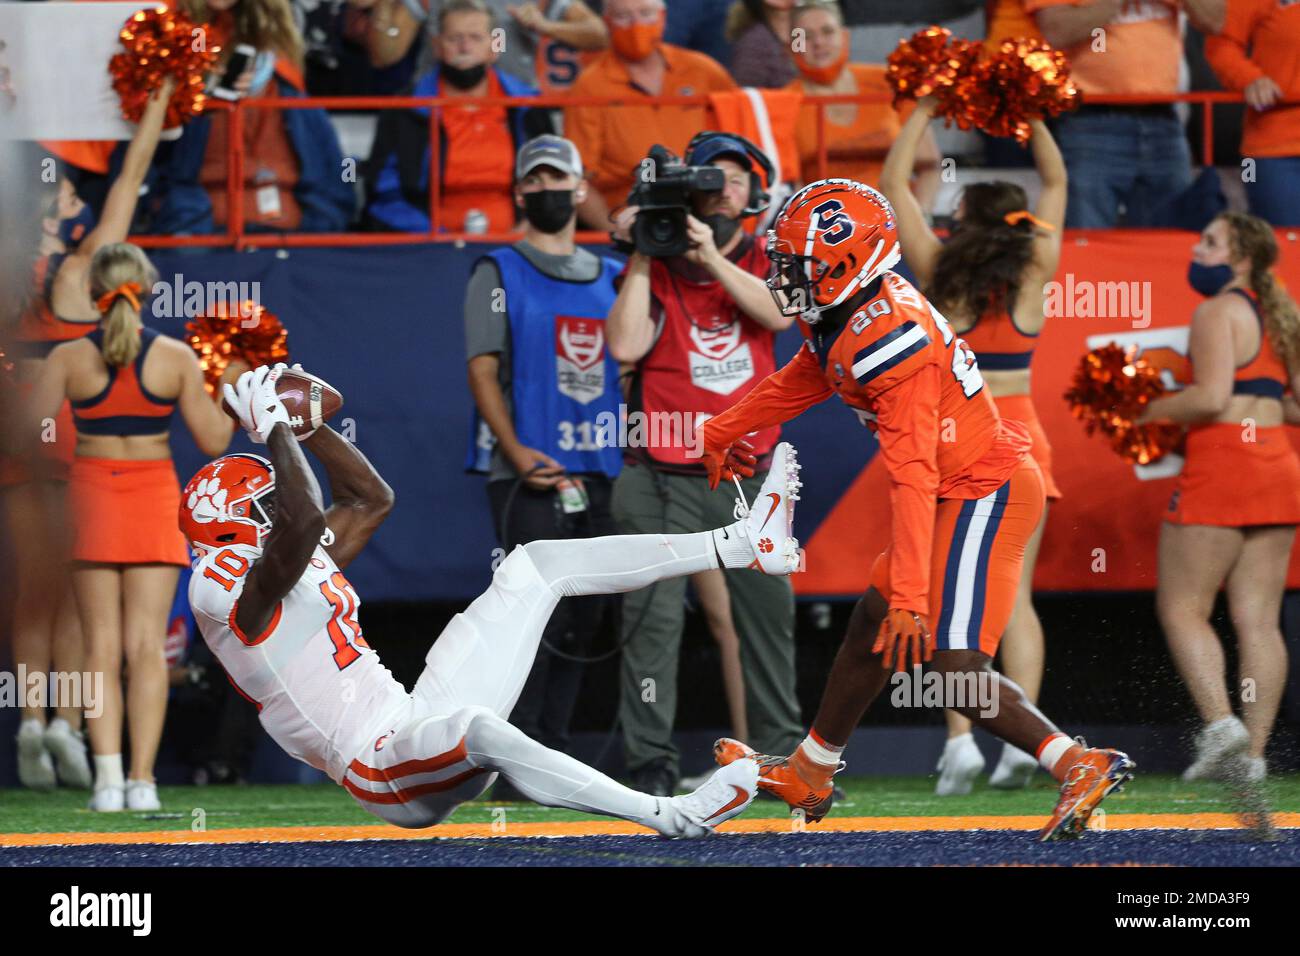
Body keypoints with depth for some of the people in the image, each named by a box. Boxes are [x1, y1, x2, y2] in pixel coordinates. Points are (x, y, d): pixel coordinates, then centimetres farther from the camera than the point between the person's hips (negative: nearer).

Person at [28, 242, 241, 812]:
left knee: (102, 647, 3)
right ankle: (142, 779, -7)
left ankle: (108, 778, -8)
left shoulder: (68, 359, -8)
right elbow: (212, 441, -1)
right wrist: (230, 387, 15)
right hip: (155, 497, 0)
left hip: (92, 494, 0)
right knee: (147, 646, 1)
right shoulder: (175, 358, -5)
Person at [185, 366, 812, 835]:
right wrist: (273, 430, -17)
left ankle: (741, 544, 8)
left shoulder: (273, 563, 21)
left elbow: (371, 501, 32)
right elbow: (303, 522, -29)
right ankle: (675, 817, -51)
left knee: (536, 565, 11)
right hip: (383, 768, -11)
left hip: (416, 722, 11)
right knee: (475, 727, -46)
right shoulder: (223, 579, -9)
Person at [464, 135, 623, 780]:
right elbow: (483, 371, -2)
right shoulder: (499, 274, 5)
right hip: (527, 477, -5)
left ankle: (550, 757, 11)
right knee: (540, 612, -14)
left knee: (583, 617, 4)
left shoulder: (611, 277, 19)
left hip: (600, 475, 5)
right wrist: (514, 451, -17)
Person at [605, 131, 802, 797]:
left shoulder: (768, 262, 9)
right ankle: (651, 762, -6)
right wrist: (641, 257, -12)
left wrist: (714, 261, -21)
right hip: (663, 479, -2)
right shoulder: (654, 270, 3)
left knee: (769, 611, 6)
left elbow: (778, 313, -12)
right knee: (654, 616, -8)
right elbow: (626, 345, -12)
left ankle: (782, 757, 14)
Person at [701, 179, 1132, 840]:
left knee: (949, 660, -16)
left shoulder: (891, 341, -27)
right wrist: (721, 432, 39)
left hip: (985, 496, -10)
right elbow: (799, 383, 25)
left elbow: (913, 480, -31)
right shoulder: (846, 315, 2)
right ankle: (808, 776, 35)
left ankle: (1082, 767, -18)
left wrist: (910, 597, -34)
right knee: (873, 625, 20)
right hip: (966, 492, 10)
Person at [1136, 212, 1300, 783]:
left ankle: (1220, 724, -18)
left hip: (1221, 468, -8)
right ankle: (1253, 752, 0)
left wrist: (1150, 409, -7)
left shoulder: (1219, 311, -8)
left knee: (1182, 608, -2)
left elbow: (1211, 397, -19)